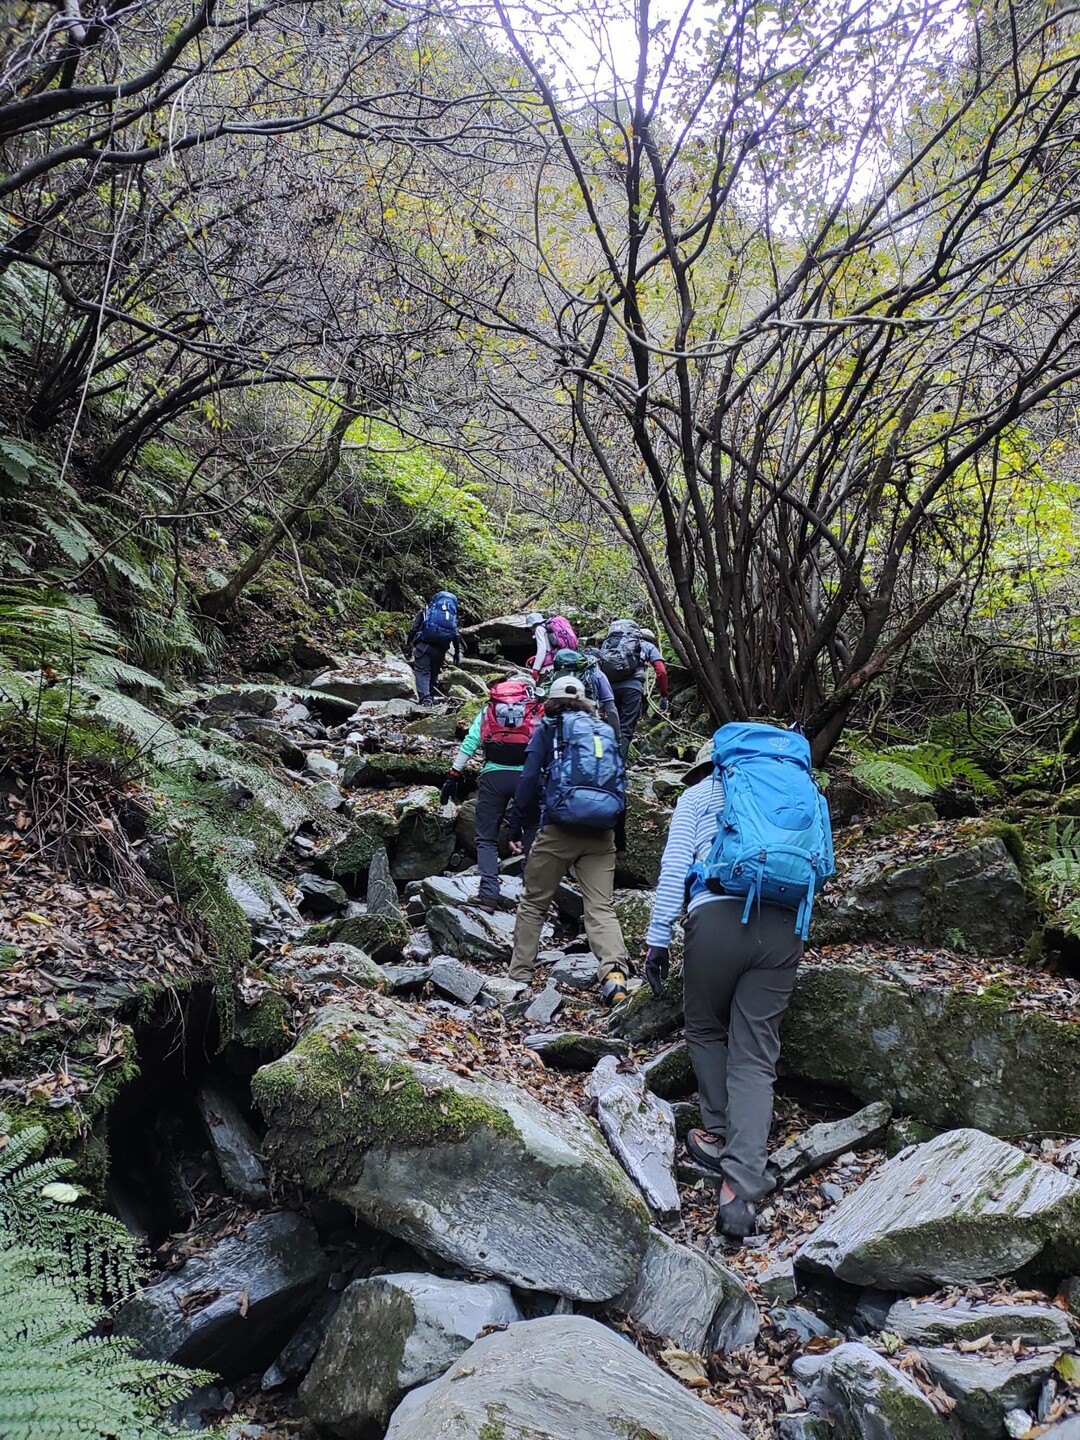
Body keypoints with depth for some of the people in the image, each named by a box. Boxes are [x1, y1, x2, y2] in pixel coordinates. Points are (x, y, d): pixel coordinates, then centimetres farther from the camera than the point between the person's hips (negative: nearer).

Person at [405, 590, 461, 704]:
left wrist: (408, 647, 11)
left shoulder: (426, 610, 16)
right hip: (440, 648, 2)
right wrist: (458, 653, 18)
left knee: (422, 671, -1)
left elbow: (413, 629, 9)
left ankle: (425, 698, -16)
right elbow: (457, 636, 15)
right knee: (434, 672, 18)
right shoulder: (453, 614, 22)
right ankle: (431, 697, 19)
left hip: (423, 643, -2)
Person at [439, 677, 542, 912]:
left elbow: (469, 743, 11)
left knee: (487, 838, 10)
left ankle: (489, 895, -2)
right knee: (532, 837, 13)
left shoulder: (488, 710, 20)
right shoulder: (537, 712, 19)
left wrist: (453, 775, 11)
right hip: (527, 776, 0)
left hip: (493, 776, 0)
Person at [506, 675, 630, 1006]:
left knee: (533, 904, 11)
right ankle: (614, 970, -24)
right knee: (602, 908, -1)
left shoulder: (548, 730, 7)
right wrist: (620, 837, 21)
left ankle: (519, 976, 14)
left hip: (559, 830, -3)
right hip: (602, 834, 3)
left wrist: (517, 825, 2)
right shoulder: (606, 732, 19)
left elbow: (530, 780, -3)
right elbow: (620, 784, 16)